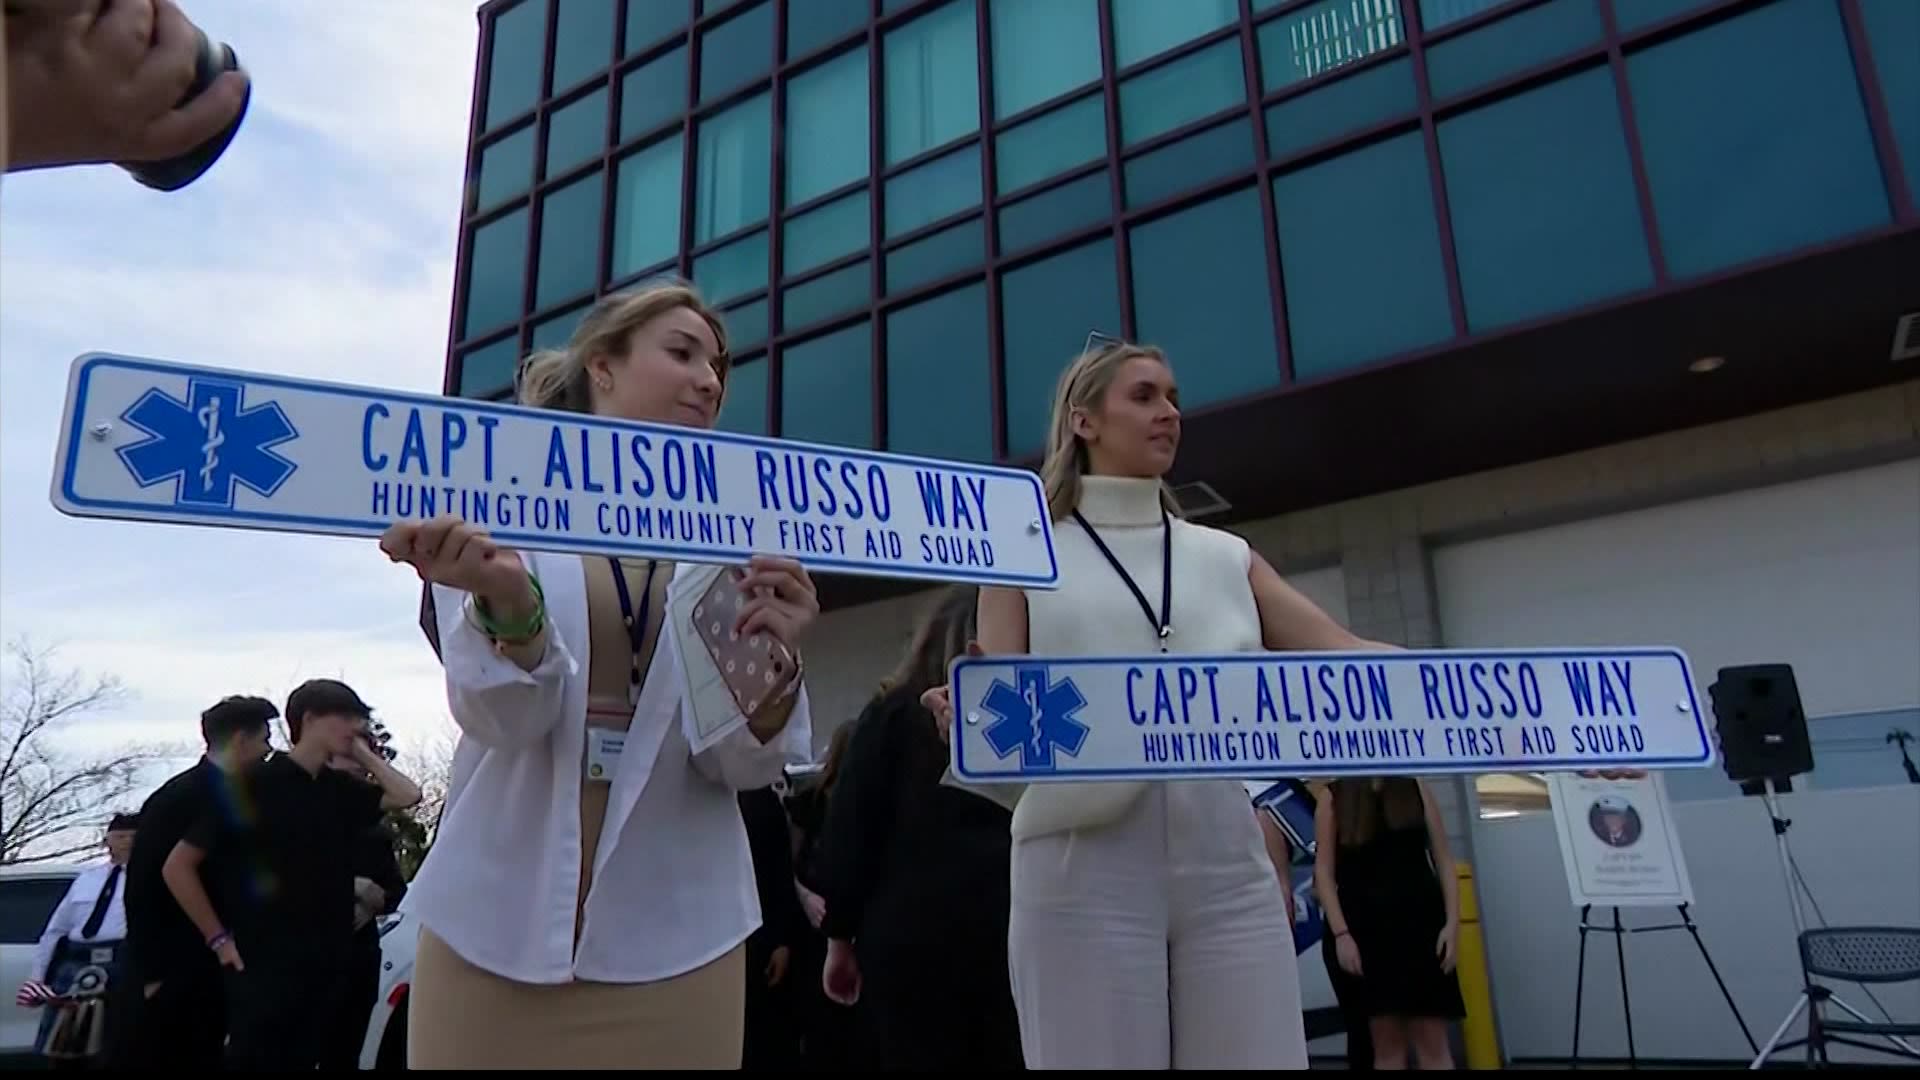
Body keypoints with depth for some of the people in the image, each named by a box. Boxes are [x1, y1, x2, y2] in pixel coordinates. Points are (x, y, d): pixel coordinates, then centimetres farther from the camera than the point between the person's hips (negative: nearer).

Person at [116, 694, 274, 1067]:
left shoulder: (238, 799, 8)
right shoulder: (176, 797, -12)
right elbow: (141, 886, -13)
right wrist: (151, 973, -12)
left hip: (210, 978, 7)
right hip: (167, 978, -7)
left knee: (204, 1059, 9)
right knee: (148, 1058, 1)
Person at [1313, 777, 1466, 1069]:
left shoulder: (1417, 788, 7)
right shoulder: (1333, 798, 2)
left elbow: (1443, 860, 7)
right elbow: (1324, 872, -1)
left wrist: (1452, 922, -3)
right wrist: (1341, 933, -10)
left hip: (1420, 922, 1)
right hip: (1365, 928, -1)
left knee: (1432, 1037, 0)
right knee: (1386, 1040, 2)